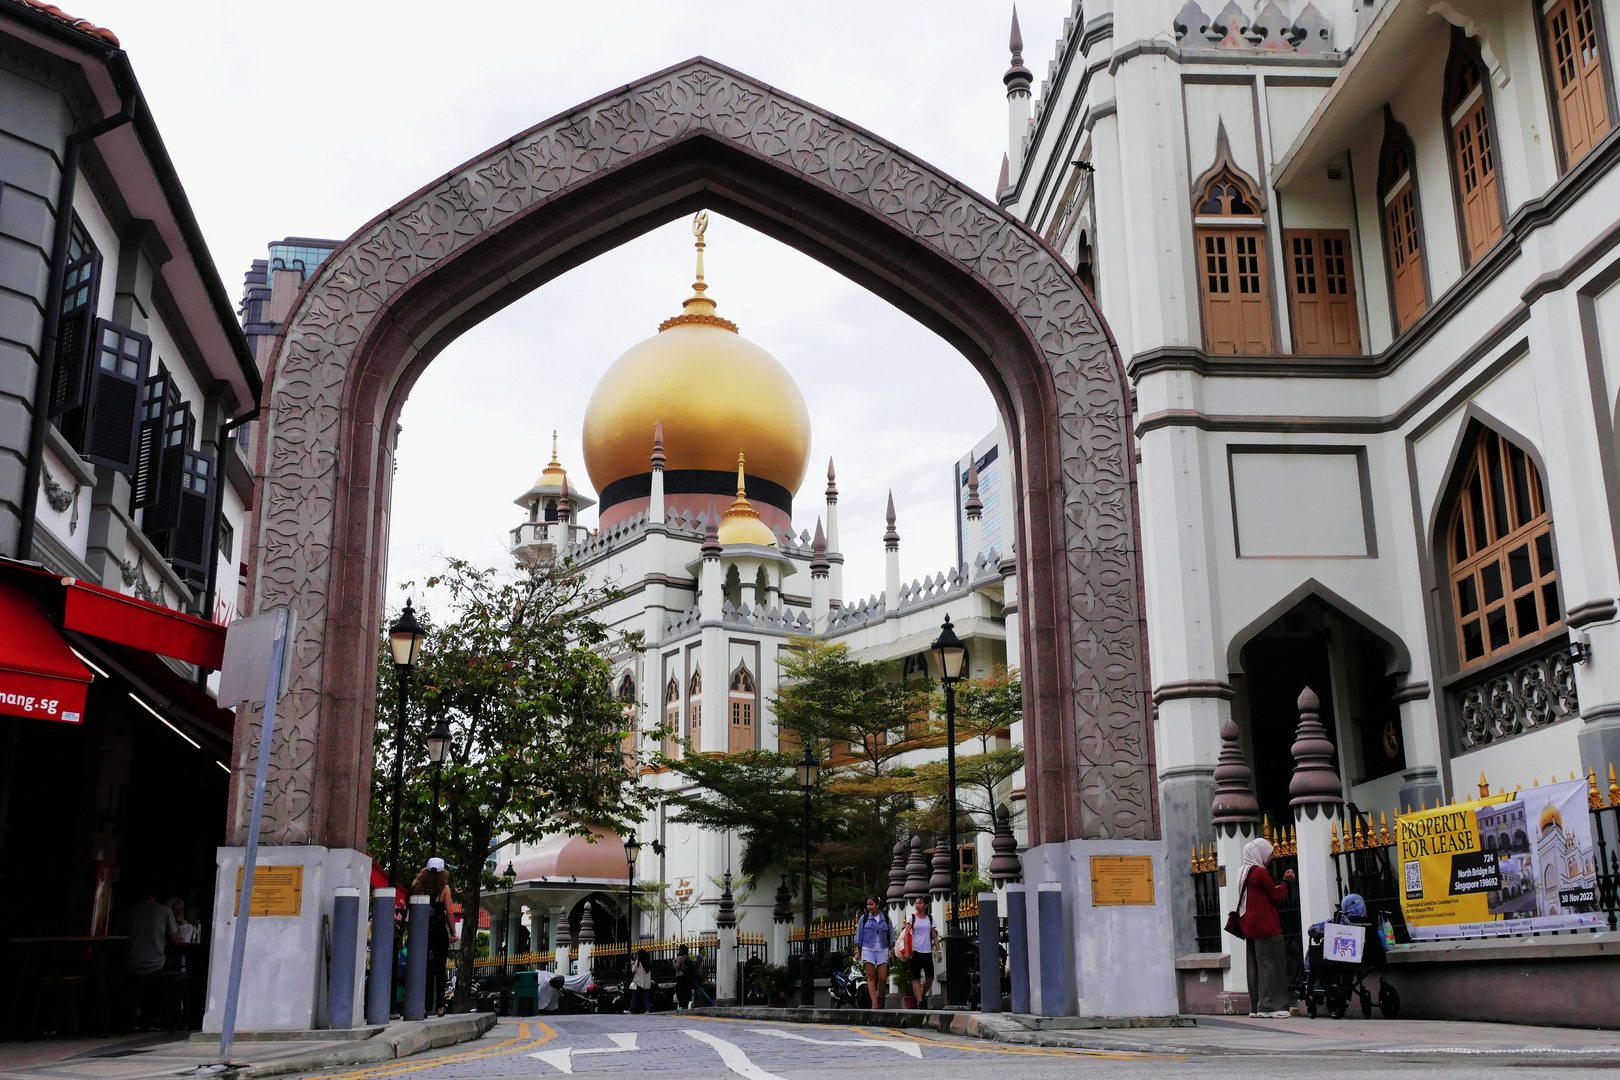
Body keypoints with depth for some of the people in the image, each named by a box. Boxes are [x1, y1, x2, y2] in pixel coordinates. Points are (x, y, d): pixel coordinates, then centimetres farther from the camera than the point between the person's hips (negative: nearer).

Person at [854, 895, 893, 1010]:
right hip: (868, 949, -1)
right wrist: (857, 952, 3)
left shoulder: (886, 919, 8)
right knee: (871, 976, -6)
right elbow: (859, 935, 7)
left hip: (882, 950, 1)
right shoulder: (864, 918, 6)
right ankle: (874, 1001, -6)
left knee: (883, 977, -5)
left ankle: (880, 995, 22)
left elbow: (891, 935, 12)